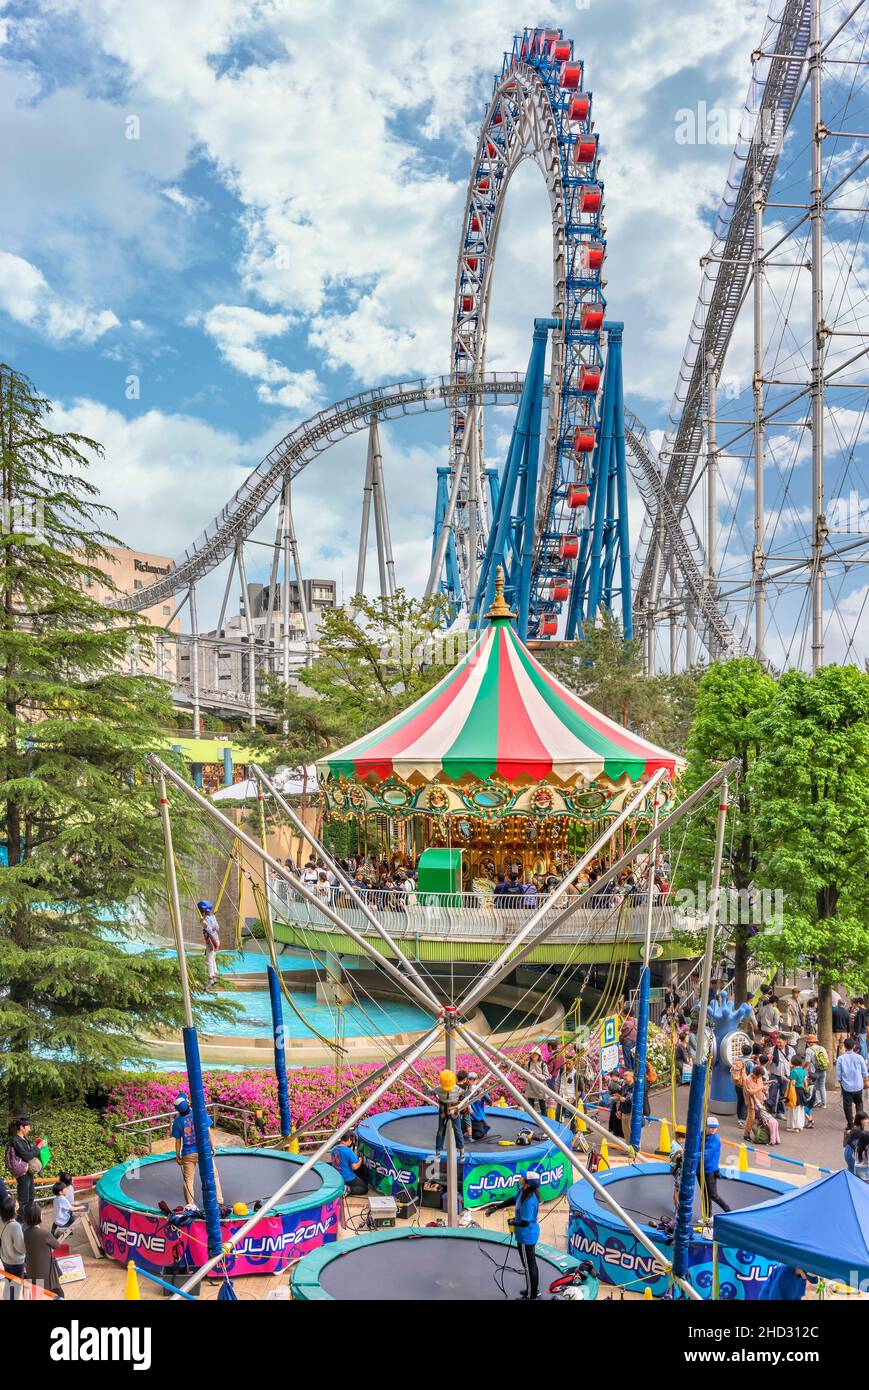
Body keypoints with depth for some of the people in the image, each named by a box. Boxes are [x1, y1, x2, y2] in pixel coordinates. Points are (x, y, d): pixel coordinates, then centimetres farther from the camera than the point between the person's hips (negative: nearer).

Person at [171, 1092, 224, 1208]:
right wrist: (212, 1147, 7)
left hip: (188, 1154, 0)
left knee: (188, 1180, 13)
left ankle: (190, 1204, 10)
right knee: (213, 1176, 13)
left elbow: (178, 1141, -1)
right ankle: (219, 1201, 13)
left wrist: (177, 1156, 12)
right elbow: (208, 1132, -5)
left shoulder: (177, 1121, -7)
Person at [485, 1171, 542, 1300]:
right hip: (530, 1234, 9)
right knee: (531, 1263, 25)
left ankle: (531, 1295, 27)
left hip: (526, 1237, -9)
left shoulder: (529, 1201, -35)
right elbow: (512, 1199, 8)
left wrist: (513, 1222, -11)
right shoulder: (522, 1191, -9)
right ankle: (533, 1290, 43)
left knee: (529, 1265, 10)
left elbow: (525, 1222, -30)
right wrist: (496, 1207, 6)